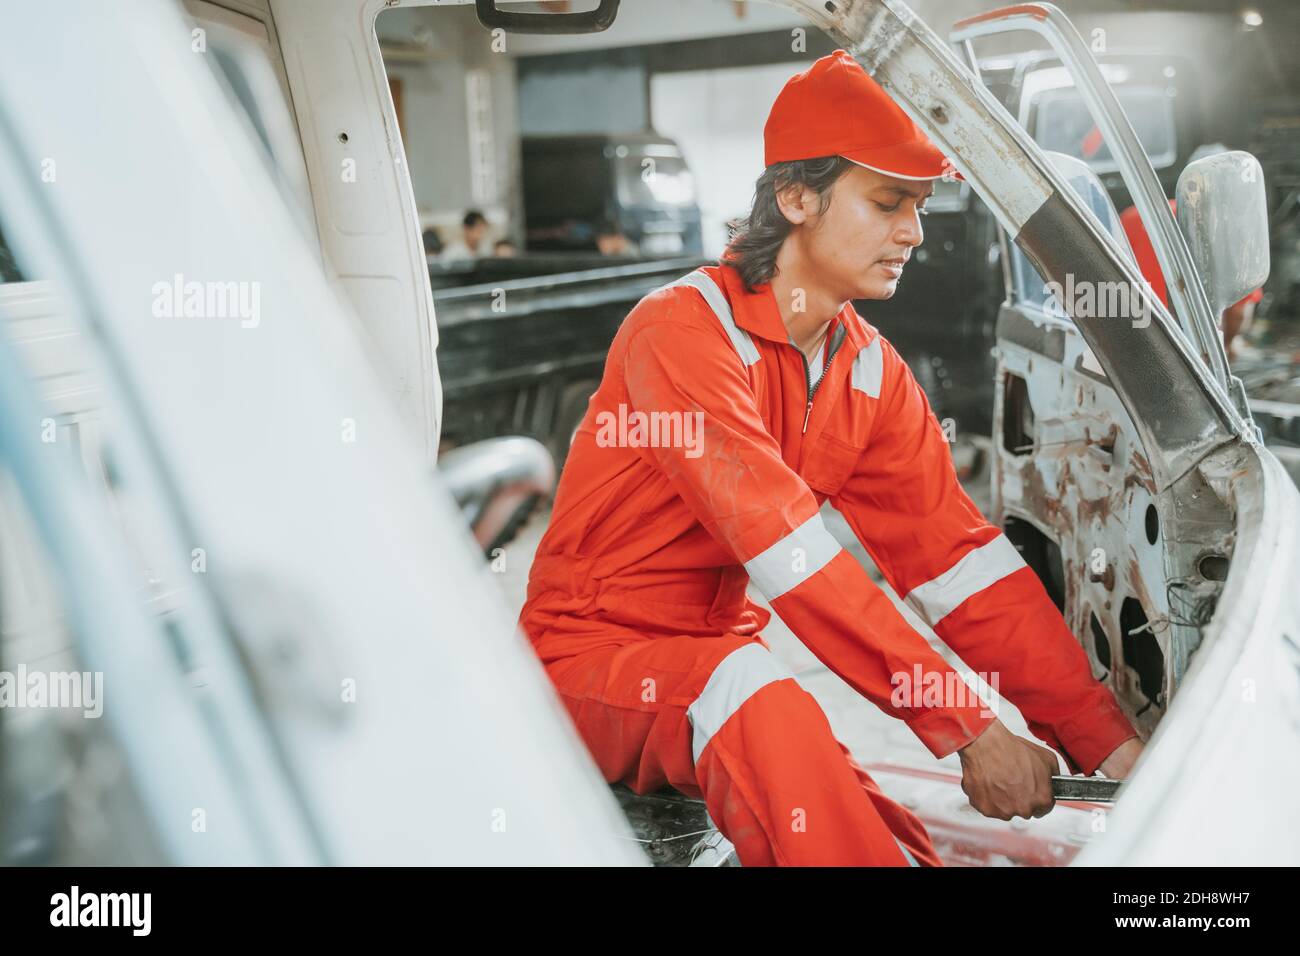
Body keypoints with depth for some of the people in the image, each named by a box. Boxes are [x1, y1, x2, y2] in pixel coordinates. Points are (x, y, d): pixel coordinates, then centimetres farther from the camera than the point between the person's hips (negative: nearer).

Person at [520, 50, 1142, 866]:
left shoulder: (872, 370, 2)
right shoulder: (684, 329, -20)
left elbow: (959, 555, -5)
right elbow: (791, 550, -28)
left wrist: (1112, 746, -13)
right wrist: (967, 727, -29)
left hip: (718, 649, 6)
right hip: (594, 654, -5)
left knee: (892, 843, -18)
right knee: (751, 688, -36)